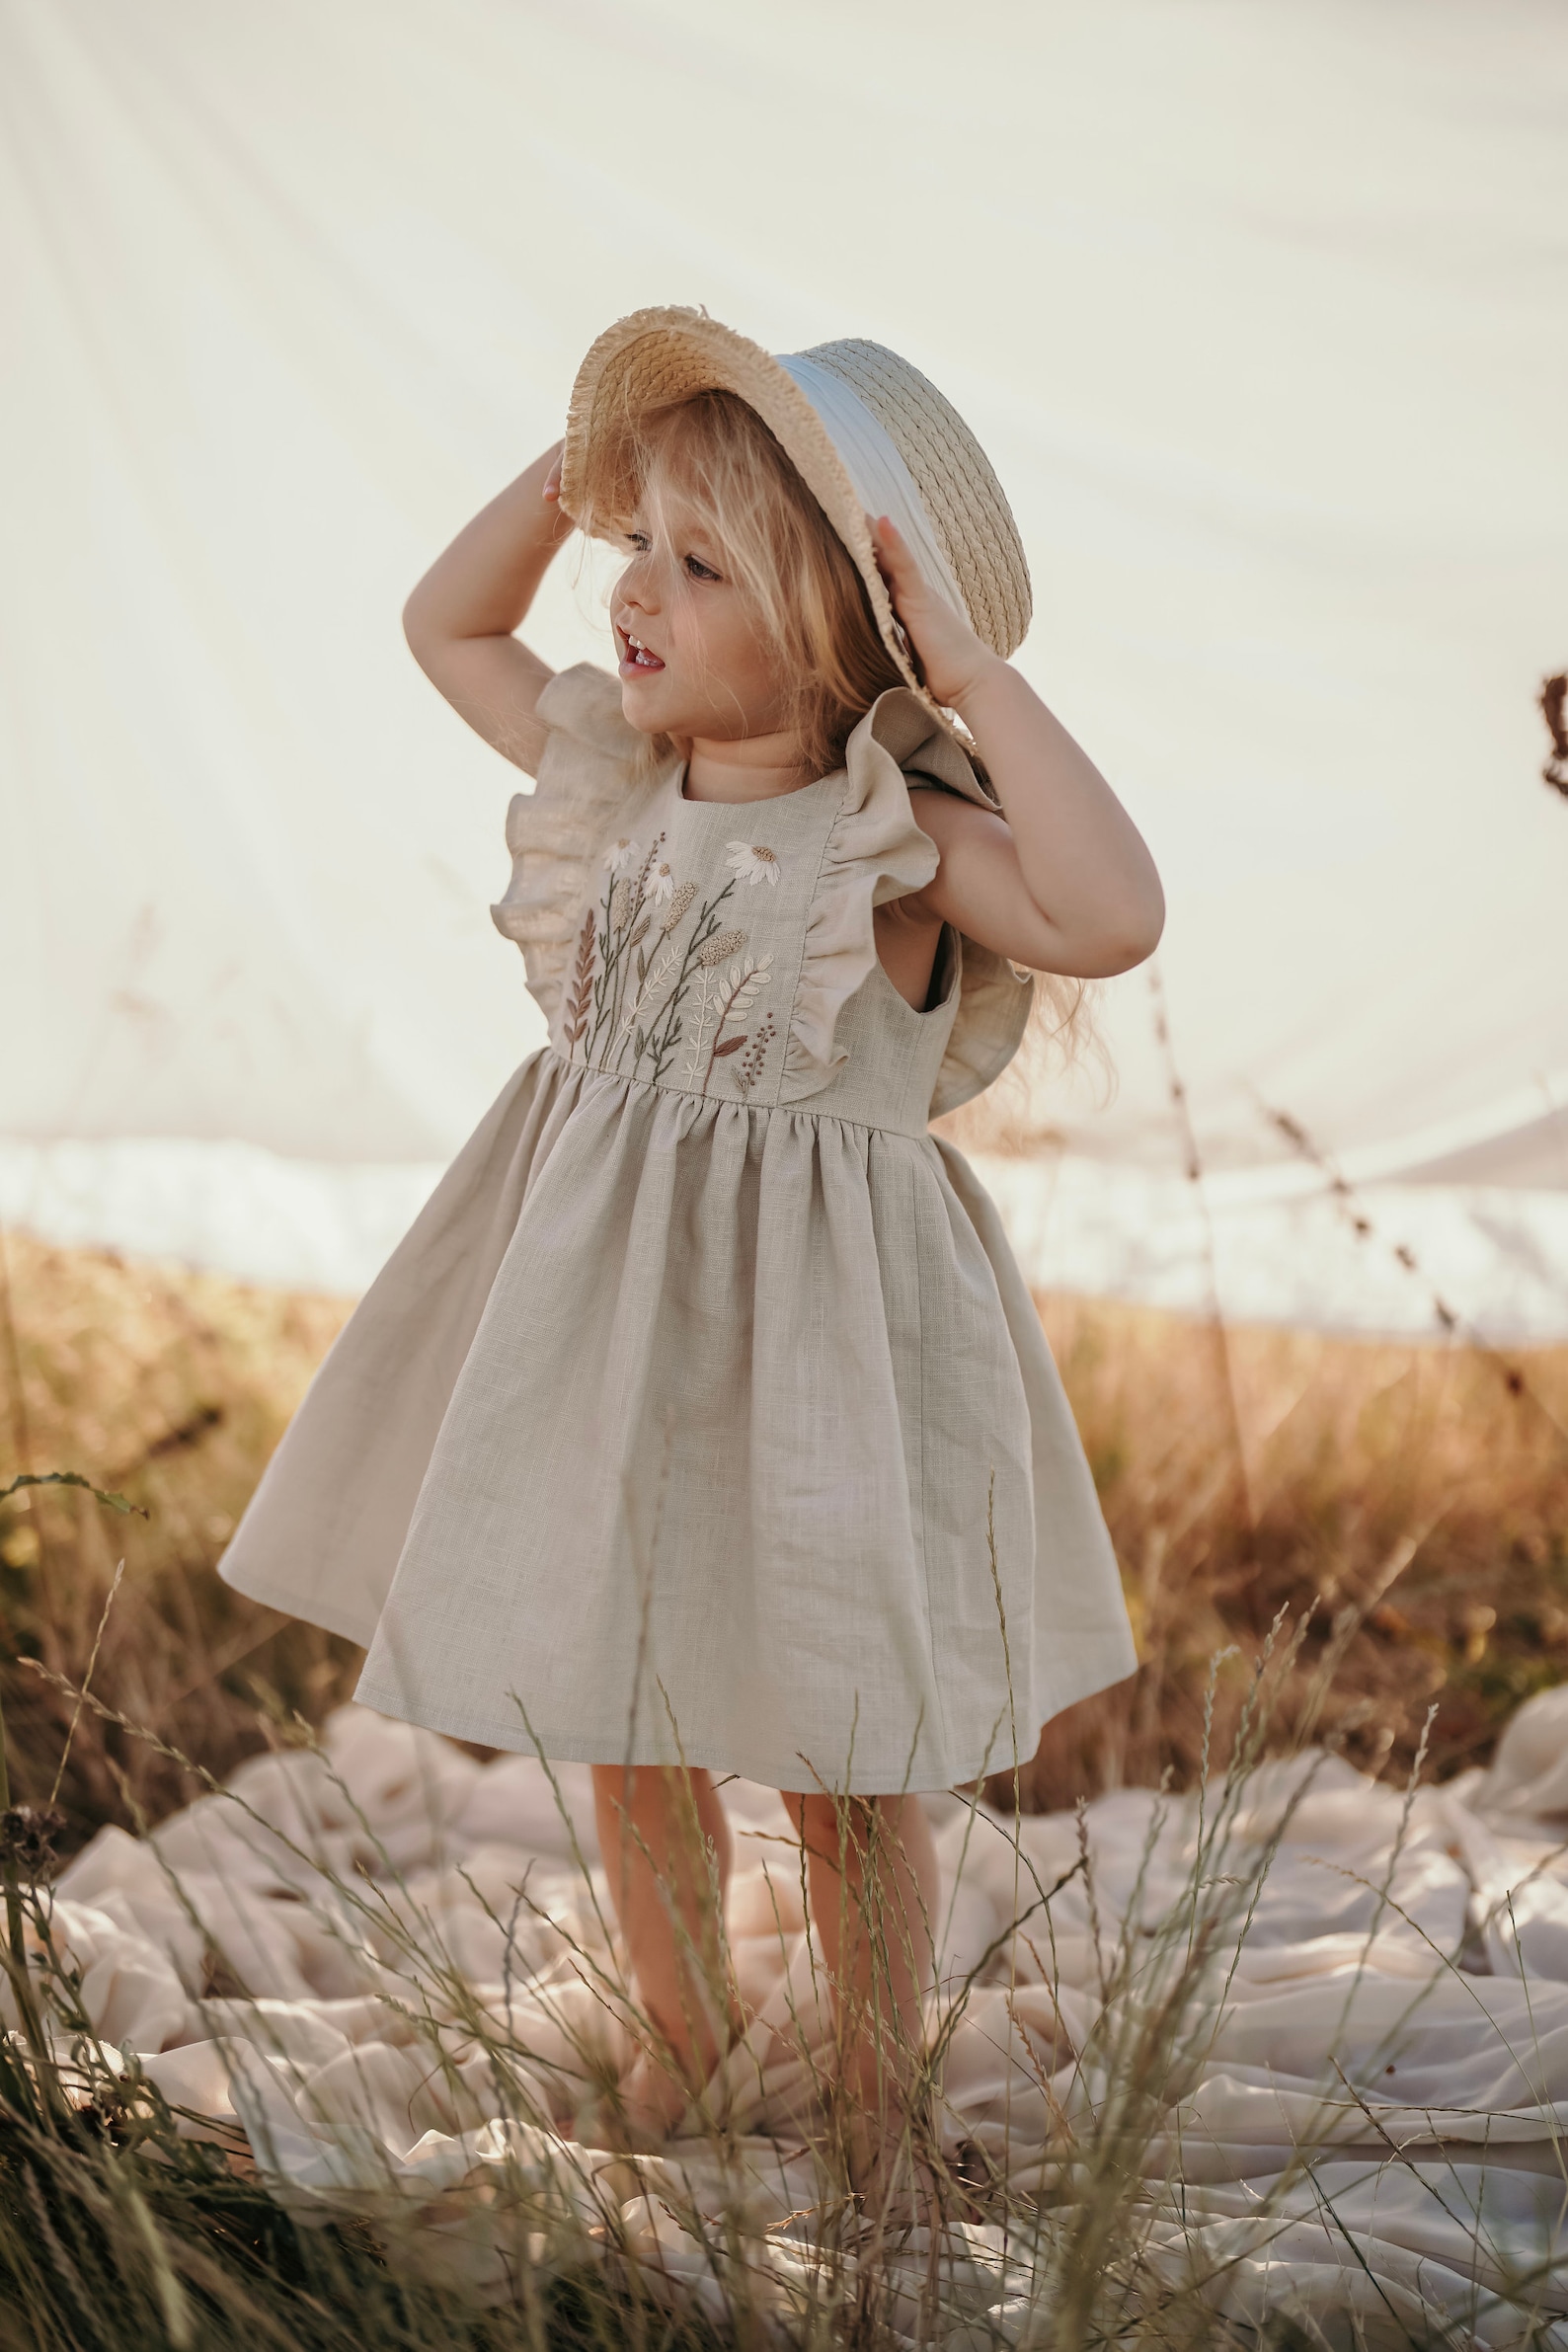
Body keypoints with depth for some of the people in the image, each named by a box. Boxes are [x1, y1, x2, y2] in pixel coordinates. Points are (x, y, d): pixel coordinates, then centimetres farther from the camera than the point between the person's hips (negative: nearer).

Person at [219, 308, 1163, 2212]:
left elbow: (1111, 917, -35)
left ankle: (877, 2094, 31)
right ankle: (678, 2023, 42)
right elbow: (446, 624, 17)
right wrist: (584, 459, 3)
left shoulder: (905, 837, -17)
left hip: (808, 1336, -5)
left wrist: (973, 673, -30)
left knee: (844, 1764, 9)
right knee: (620, 1721, 19)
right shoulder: (610, 771, 1)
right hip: (600, 1316, 6)